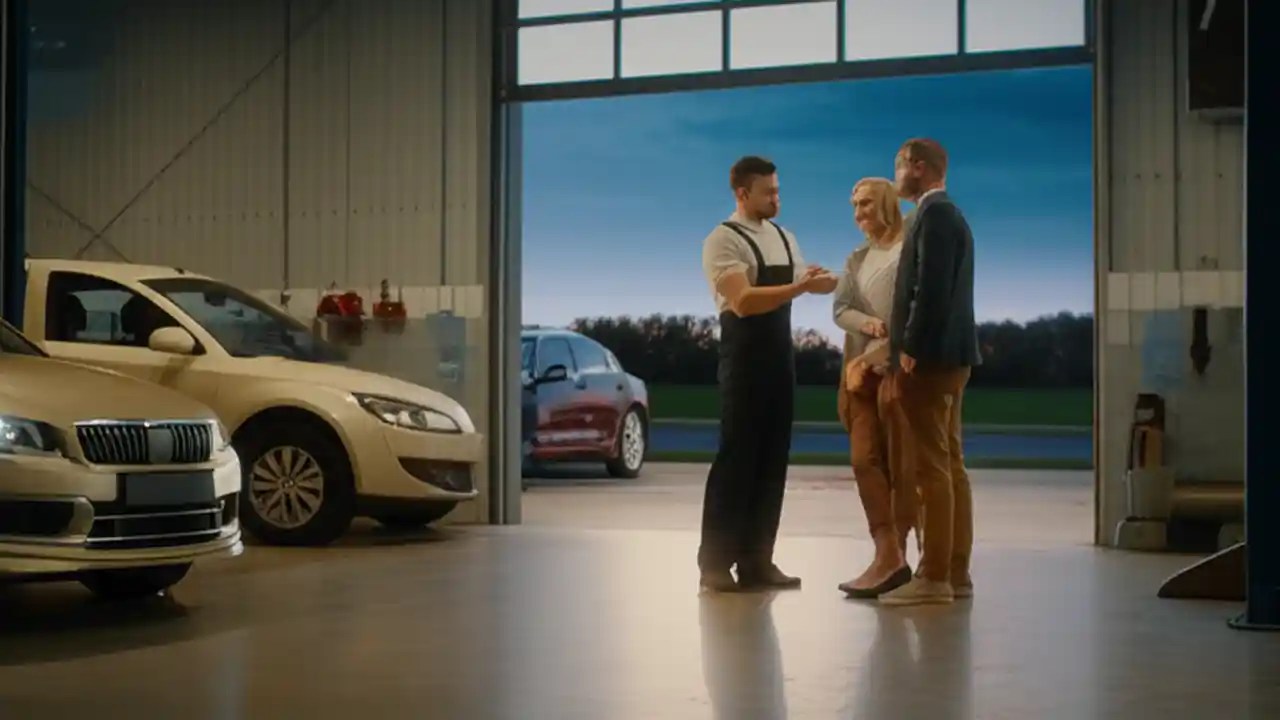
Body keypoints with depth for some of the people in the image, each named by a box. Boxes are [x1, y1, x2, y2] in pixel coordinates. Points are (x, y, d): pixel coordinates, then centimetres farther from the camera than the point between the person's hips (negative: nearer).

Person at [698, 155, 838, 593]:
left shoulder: (784, 238, 15)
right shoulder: (723, 240, -11)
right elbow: (743, 301, -23)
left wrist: (823, 282, -8)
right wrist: (800, 287, -29)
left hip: (780, 358, 8)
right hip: (744, 359, -8)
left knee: (772, 459, 8)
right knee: (736, 458, -5)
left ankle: (755, 561, 15)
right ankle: (715, 562, 2)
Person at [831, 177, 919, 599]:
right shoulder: (856, 259, 18)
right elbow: (839, 309, 8)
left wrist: (873, 355, -13)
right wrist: (868, 324, -13)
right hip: (859, 370, 7)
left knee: (899, 463, -5)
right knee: (866, 460, -1)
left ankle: (893, 556, -4)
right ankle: (889, 556, -3)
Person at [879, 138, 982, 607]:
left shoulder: (934, 214, -12)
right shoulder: (946, 215, 19)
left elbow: (932, 288, -20)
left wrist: (910, 350, -17)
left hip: (930, 357, -10)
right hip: (948, 356, 10)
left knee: (933, 468, -9)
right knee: (949, 464, 9)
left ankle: (934, 577, -8)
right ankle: (955, 572, 12)